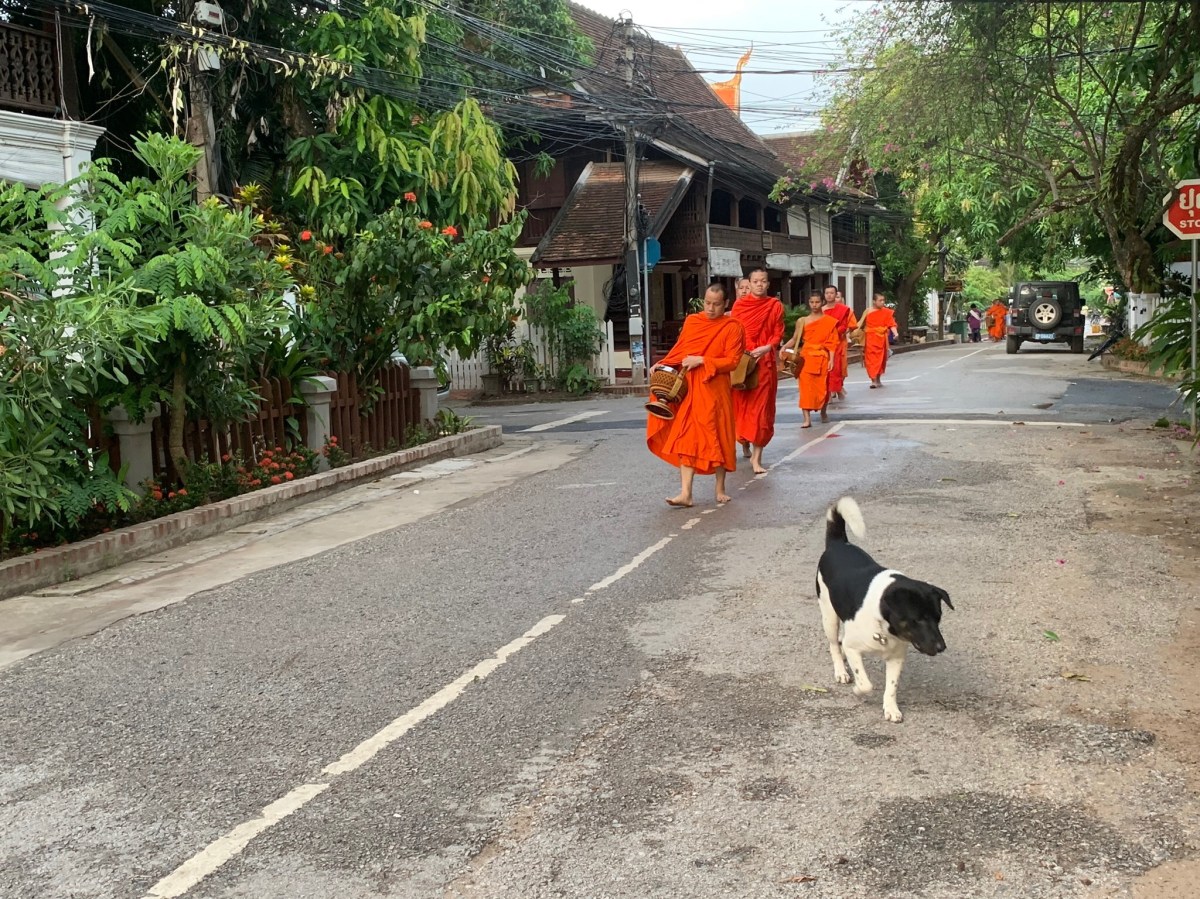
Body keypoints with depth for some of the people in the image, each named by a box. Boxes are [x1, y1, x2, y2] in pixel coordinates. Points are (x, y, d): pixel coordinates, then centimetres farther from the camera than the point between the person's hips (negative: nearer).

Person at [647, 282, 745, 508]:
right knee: (687, 438, -3)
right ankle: (685, 493, -5)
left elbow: (732, 361, -10)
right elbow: (679, 349, 16)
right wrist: (662, 364, 0)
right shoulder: (692, 321, 8)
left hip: (715, 389, -3)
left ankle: (720, 489, 21)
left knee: (717, 437, 6)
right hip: (689, 388, 3)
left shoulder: (732, 327, -3)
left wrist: (701, 360, -17)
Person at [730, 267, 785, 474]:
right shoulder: (740, 304, 4)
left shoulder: (775, 305, 3)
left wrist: (766, 348, -16)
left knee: (761, 408, -4)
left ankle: (756, 457, -3)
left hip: (764, 361, -1)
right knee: (741, 405, 8)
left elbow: (778, 333, 2)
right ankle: (745, 443, 32)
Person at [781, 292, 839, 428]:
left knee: (822, 386, 6)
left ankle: (823, 413, 31)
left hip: (822, 358, 0)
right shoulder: (802, 321, 6)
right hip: (806, 357, 0)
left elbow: (832, 342, 1)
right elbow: (795, 339, 3)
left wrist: (831, 359, -7)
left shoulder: (830, 321, 4)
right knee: (806, 386, -8)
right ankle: (807, 419, -11)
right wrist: (784, 347, -15)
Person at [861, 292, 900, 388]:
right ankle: (873, 380, -8)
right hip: (871, 339, -2)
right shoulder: (868, 312, -1)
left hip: (881, 339, 2)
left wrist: (895, 333, -23)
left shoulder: (887, 312, 1)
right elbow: (863, 325, 5)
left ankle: (878, 380, 25)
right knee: (871, 359, -8)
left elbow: (891, 324, -7)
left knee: (881, 360, 11)